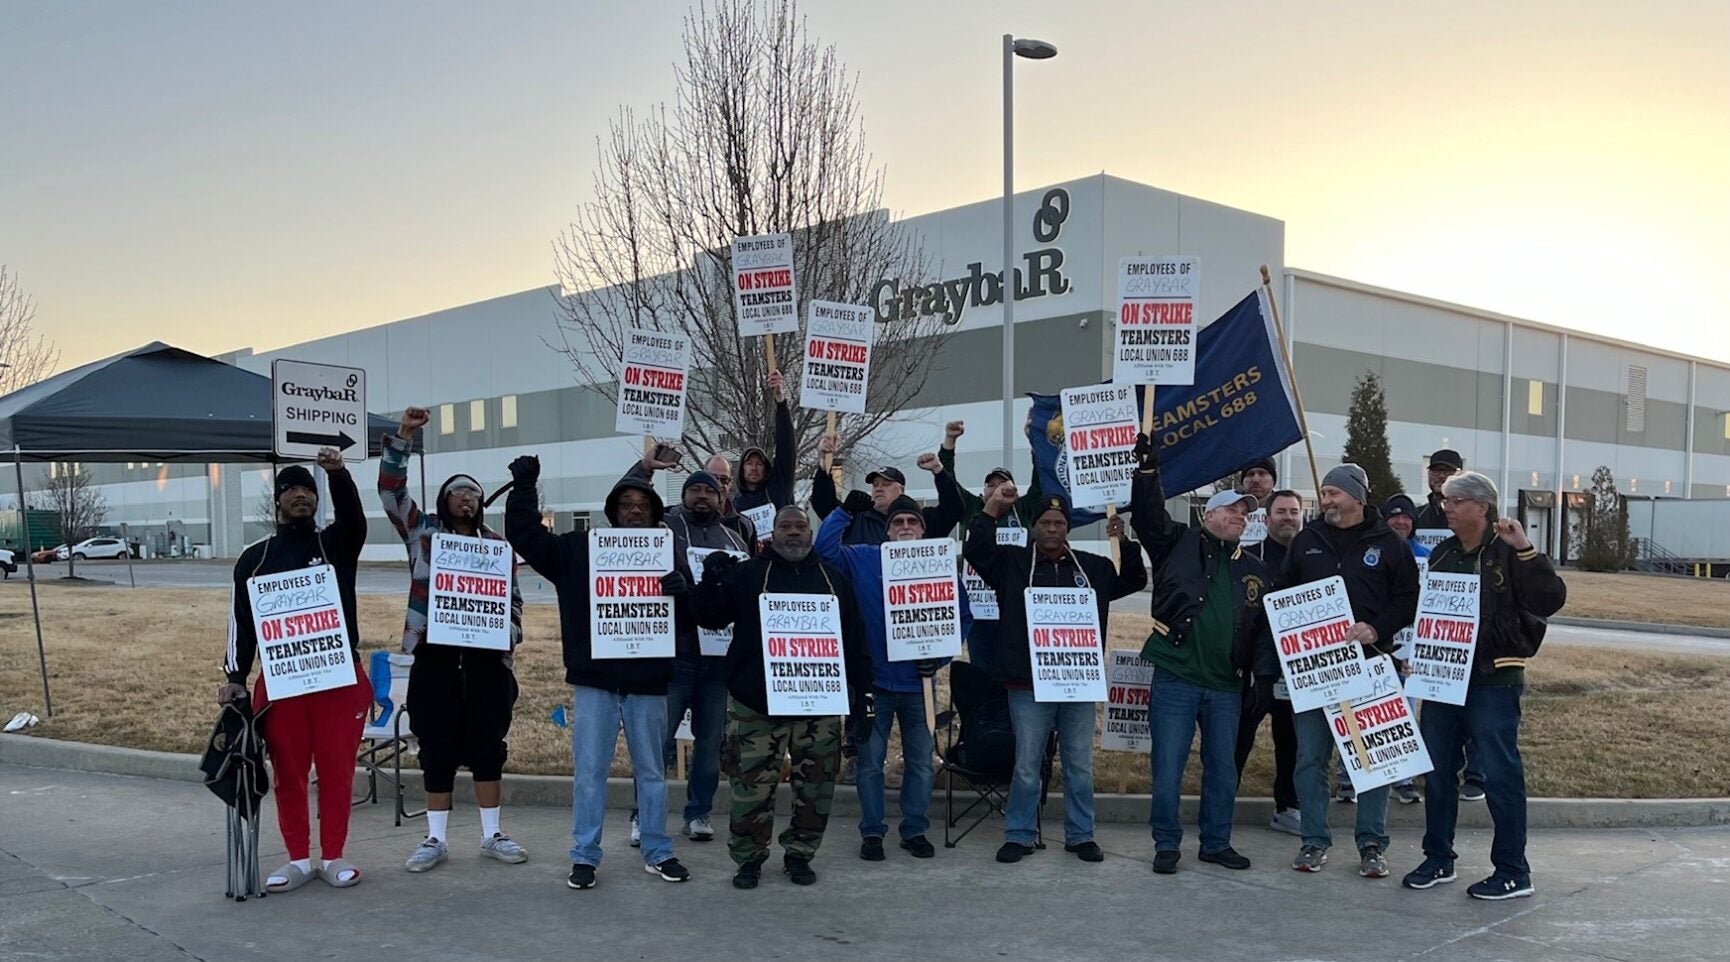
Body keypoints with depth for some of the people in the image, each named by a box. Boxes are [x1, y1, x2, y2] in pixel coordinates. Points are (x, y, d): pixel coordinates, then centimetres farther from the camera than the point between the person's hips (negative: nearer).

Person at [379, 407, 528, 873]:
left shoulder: (496, 543, 10)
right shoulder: (423, 533, 6)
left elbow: (513, 598, 11)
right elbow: (391, 490, -4)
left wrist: (510, 636, -3)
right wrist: (402, 436, -12)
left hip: (487, 657, 2)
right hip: (436, 655, -1)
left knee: (488, 745, 7)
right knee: (438, 749, 4)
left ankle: (492, 835, 17)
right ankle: (436, 838, 14)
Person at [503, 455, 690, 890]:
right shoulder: (578, 549, 3)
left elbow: (688, 617, 2)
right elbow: (525, 535, 0)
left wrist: (680, 592, -20)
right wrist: (524, 487, -9)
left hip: (648, 684, 1)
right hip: (594, 681, -1)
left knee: (652, 771, 12)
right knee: (589, 771, 4)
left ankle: (658, 853, 23)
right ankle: (584, 856, 15)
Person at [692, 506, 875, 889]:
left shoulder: (833, 577, 12)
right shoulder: (748, 574, 7)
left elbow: (855, 638, 13)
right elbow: (709, 617, 2)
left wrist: (860, 692, 8)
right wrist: (711, 582, -17)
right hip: (757, 702, -2)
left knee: (815, 786, 5)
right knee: (753, 784, -1)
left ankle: (799, 854, 22)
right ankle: (748, 858, 15)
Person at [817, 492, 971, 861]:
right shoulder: (864, 560, -1)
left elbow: (963, 617, 5)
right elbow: (824, 548, -10)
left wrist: (940, 655, -6)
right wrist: (844, 512, -20)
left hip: (919, 683, 2)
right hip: (874, 681, -1)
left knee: (921, 761, 10)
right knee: (870, 761, 6)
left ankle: (915, 830, 24)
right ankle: (872, 831, 18)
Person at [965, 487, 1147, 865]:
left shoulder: (1093, 566, 12)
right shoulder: (1013, 561, 2)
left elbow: (1134, 581, 13)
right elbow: (976, 551, -10)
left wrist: (1125, 543, -1)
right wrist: (992, 509, -16)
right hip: (1029, 684, -3)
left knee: (1080, 766, 11)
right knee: (1026, 766, 4)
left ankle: (1081, 835, 24)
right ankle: (1020, 835, 16)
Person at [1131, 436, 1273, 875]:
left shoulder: (1255, 570, 13)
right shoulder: (1179, 543, 2)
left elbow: (1267, 626, 12)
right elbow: (1148, 515, -11)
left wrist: (1265, 672, 2)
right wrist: (1147, 470, -21)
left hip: (1227, 686, 4)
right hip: (1174, 678, -4)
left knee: (1223, 769, 13)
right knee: (1168, 767, 1)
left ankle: (1216, 842, 27)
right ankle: (1166, 844, 14)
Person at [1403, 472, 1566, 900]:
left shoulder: (1508, 553, -7)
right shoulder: (1443, 554, 12)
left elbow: (1550, 600, -20)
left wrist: (1525, 550, -27)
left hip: (1494, 680, -7)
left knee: (1501, 774, -1)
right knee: (1436, 770, 11)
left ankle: (1513, 872, 9)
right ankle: (1438, 859, 24)